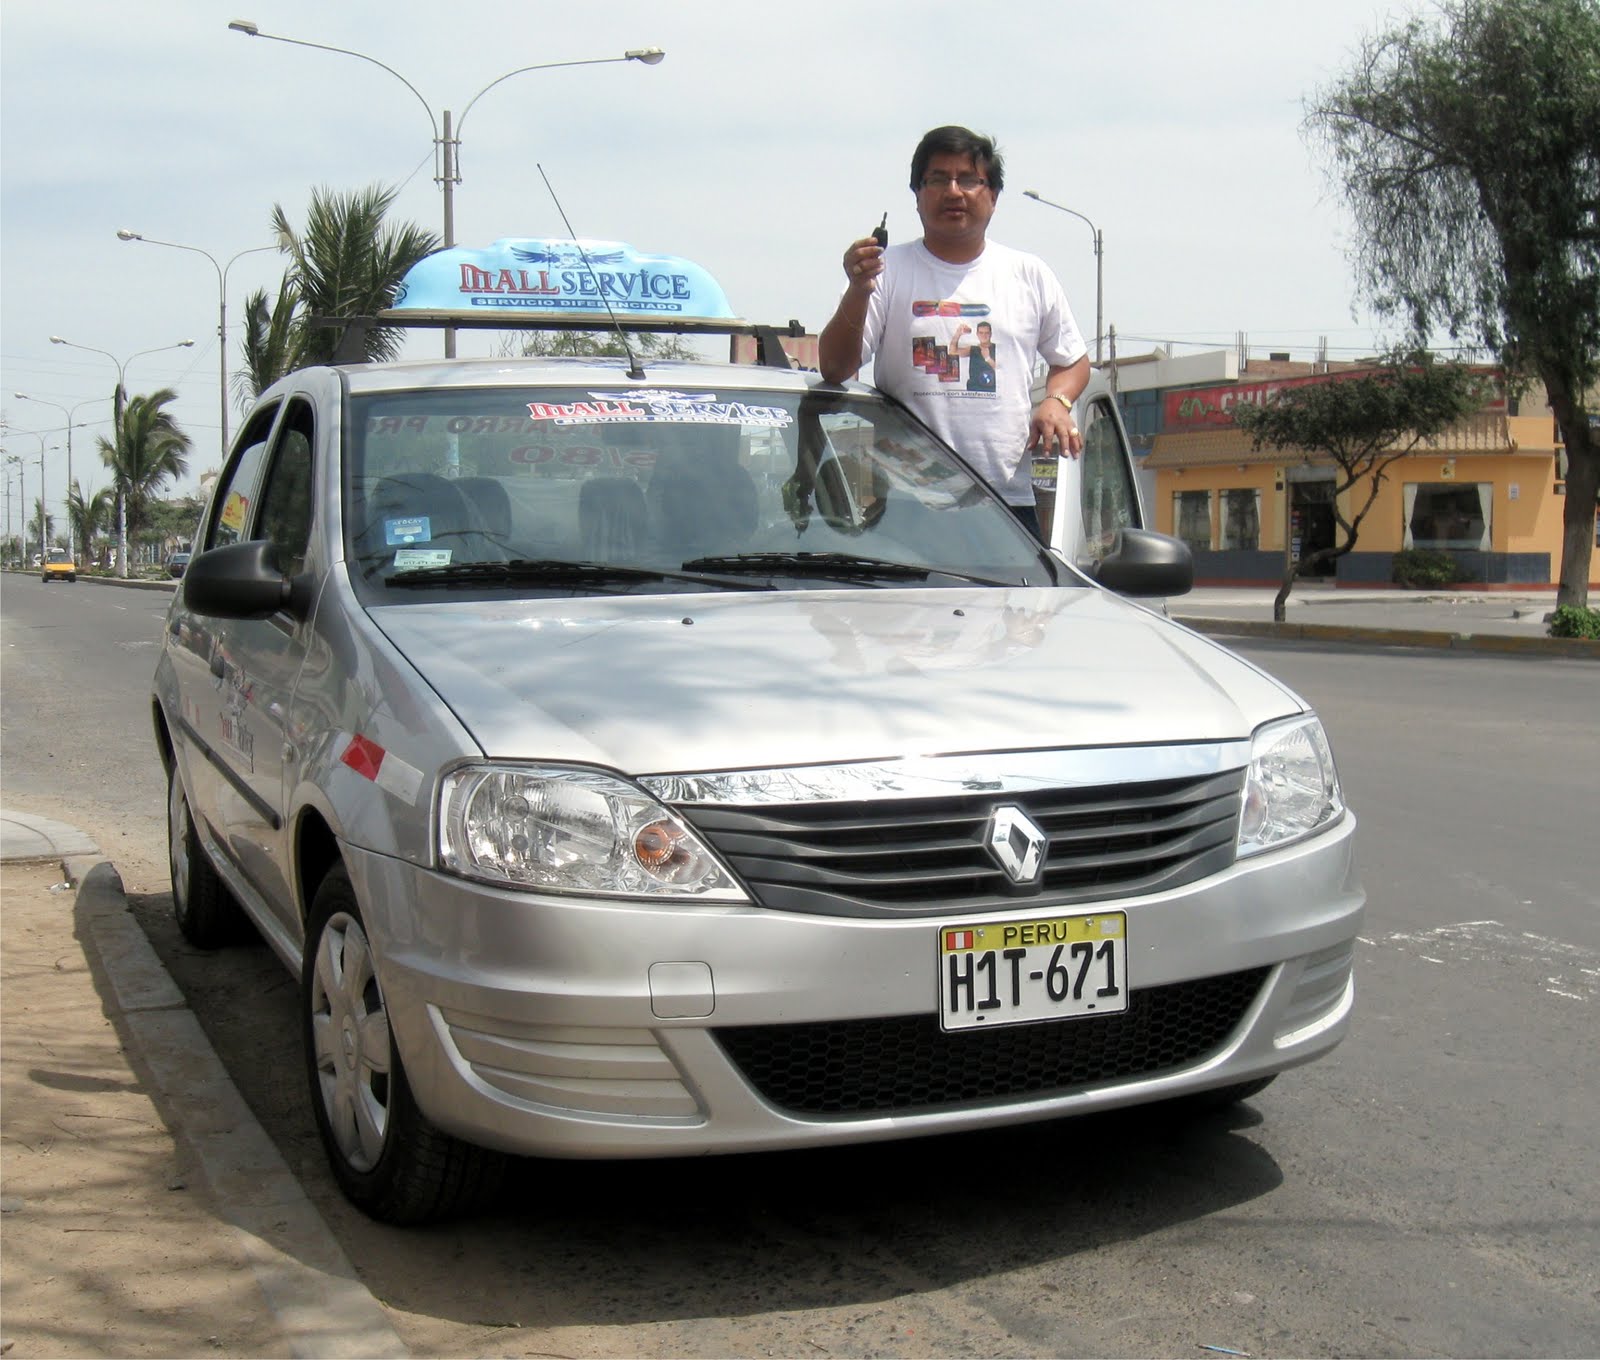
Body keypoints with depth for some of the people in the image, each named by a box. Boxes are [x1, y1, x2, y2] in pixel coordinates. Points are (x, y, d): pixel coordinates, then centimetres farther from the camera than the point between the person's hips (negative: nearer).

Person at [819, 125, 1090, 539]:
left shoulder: (1030, 275, 13)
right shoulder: (887, 271, 4)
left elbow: (1072, 360, 23)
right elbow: (834, 368, -4)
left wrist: (1056, 401, 1)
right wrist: (858, 291, -20)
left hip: (1008, 500, 3)